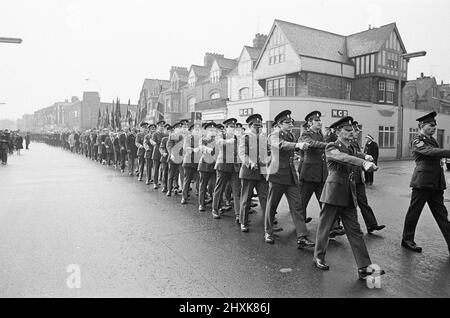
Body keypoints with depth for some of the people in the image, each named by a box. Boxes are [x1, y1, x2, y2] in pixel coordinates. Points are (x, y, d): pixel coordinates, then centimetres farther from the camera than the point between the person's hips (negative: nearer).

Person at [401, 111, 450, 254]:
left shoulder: (432, 139, 17)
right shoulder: (417, 141, -9)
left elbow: (437, 156, 17)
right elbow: (431, 152, -26)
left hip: (436, 183, 8)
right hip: (422, 182, -8)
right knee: (414, 212, 5)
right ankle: (407, 240, 19)